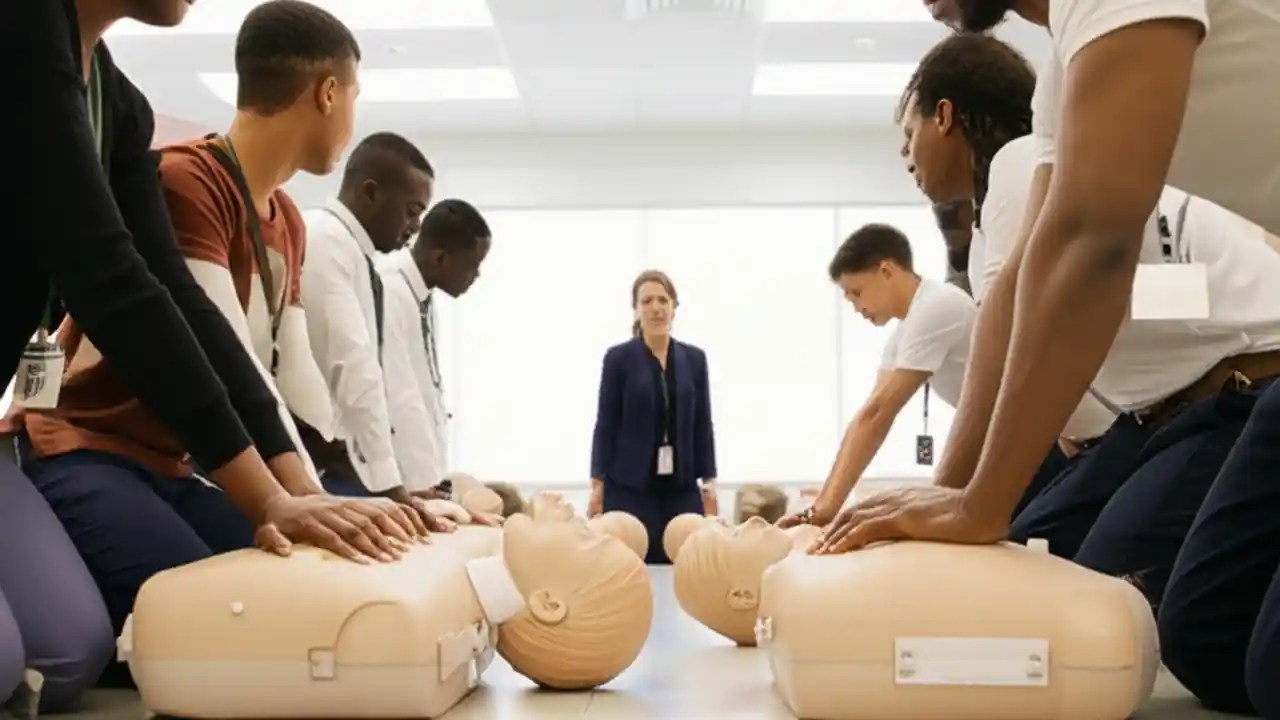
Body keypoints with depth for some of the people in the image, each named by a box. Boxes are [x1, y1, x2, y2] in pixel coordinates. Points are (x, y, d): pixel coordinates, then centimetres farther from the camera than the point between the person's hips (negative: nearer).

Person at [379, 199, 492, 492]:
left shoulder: (423, 297, 7)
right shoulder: (388, 293, -19)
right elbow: (398, 399, -22)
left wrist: (435, 479, 9)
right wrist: (423, 483, -21)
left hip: (418, 474, 8)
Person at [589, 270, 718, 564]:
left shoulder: (694, 358, 8)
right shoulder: (619, 358, -1)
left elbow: (703, 424, 10)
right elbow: (605, 424, -1)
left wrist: (709, 479, 4)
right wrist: (597, 483, -6)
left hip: (681, 485, 3)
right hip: (630, 486, -3)